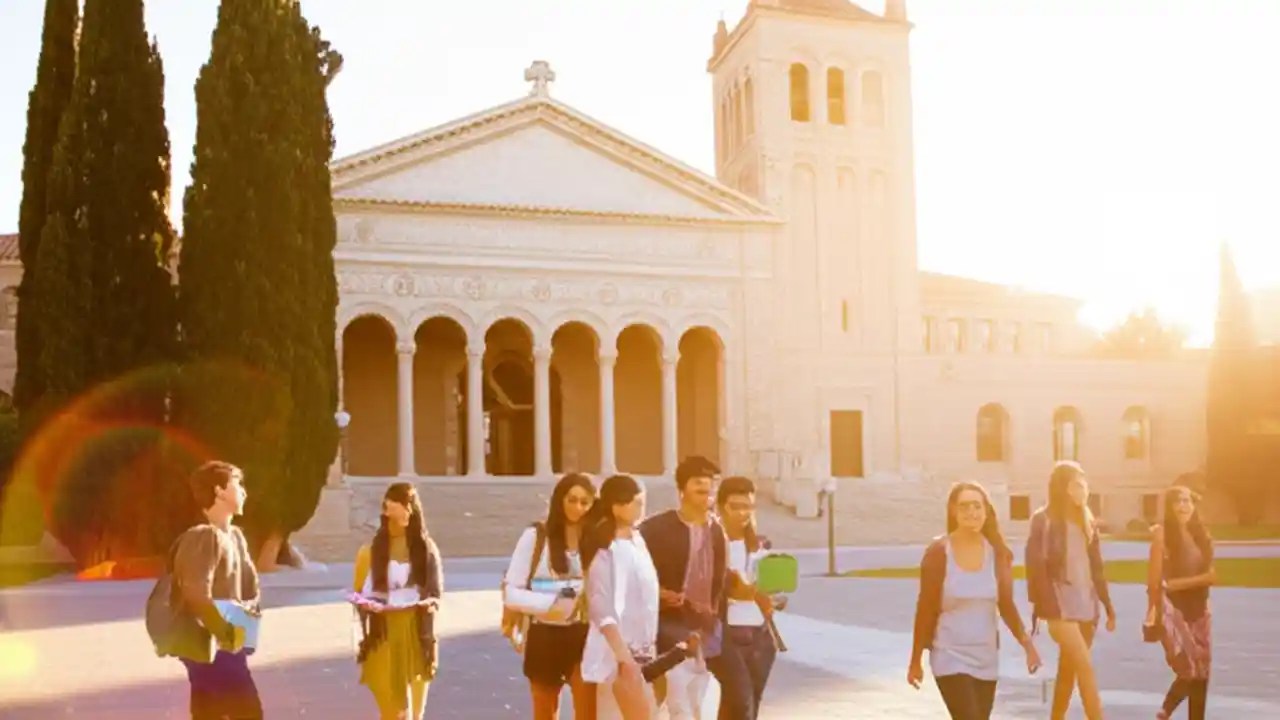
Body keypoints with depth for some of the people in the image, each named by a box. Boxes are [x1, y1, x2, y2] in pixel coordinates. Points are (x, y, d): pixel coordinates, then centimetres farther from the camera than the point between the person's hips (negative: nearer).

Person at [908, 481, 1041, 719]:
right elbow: (926, 609, -7)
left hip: (986, 658, 5)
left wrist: (1026, 642, -13)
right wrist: (916, 661, -5)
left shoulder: (997, 552, 1)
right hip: (950, 657, -5)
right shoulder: (938, 552, -10)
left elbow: (1006, 605, 2)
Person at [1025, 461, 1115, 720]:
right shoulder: (1043, 520, -7)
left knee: (1068, 671, 12)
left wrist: (1108, 606, 13)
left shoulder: (1087, 521, 13)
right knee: (1085, 668, -14)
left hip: (1086, 605, 6)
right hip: (1061, 606, -6)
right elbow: (1036, 567, -10)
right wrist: (1043, 609, -16)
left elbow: (1096, 568, 16)